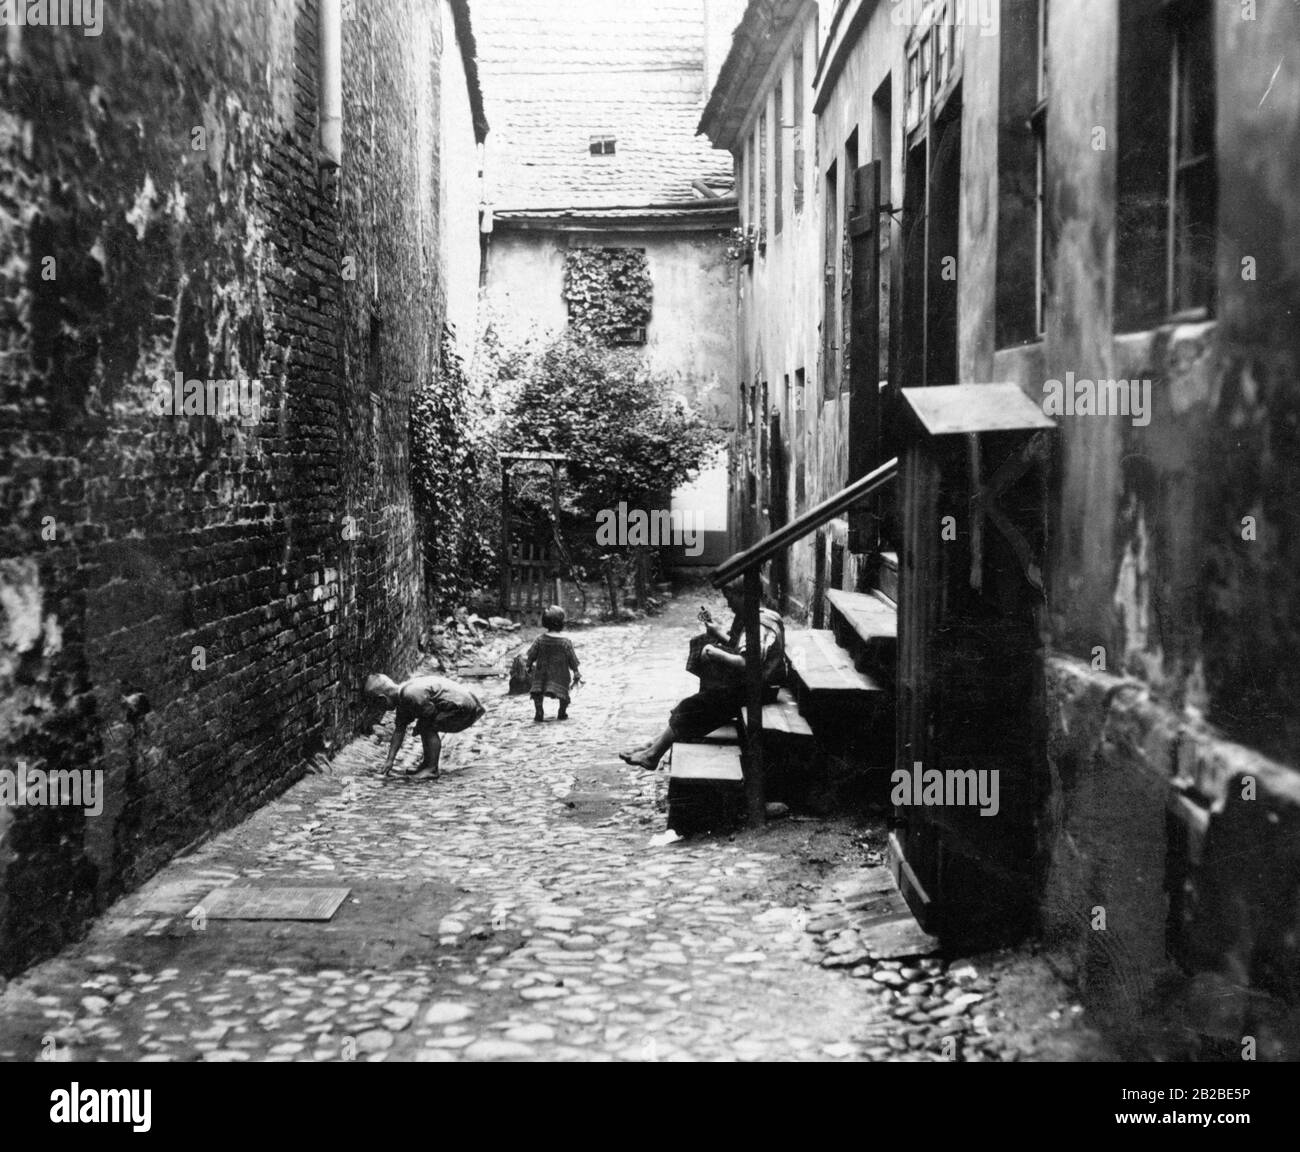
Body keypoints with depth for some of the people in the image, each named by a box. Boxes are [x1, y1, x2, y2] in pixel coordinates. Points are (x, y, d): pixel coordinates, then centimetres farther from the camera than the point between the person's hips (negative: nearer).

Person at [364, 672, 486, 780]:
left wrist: (418, 729, 0)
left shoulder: (412, 695, -23)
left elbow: (432, 714, -16)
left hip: (465, 709, -10)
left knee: (428, 727, -14)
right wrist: (389, 760, 13)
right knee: (424, 726, 12)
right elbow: (399, 730, 13)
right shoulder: (402, 698, 10)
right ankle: (427, 764, 18)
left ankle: (431, 770, -10)